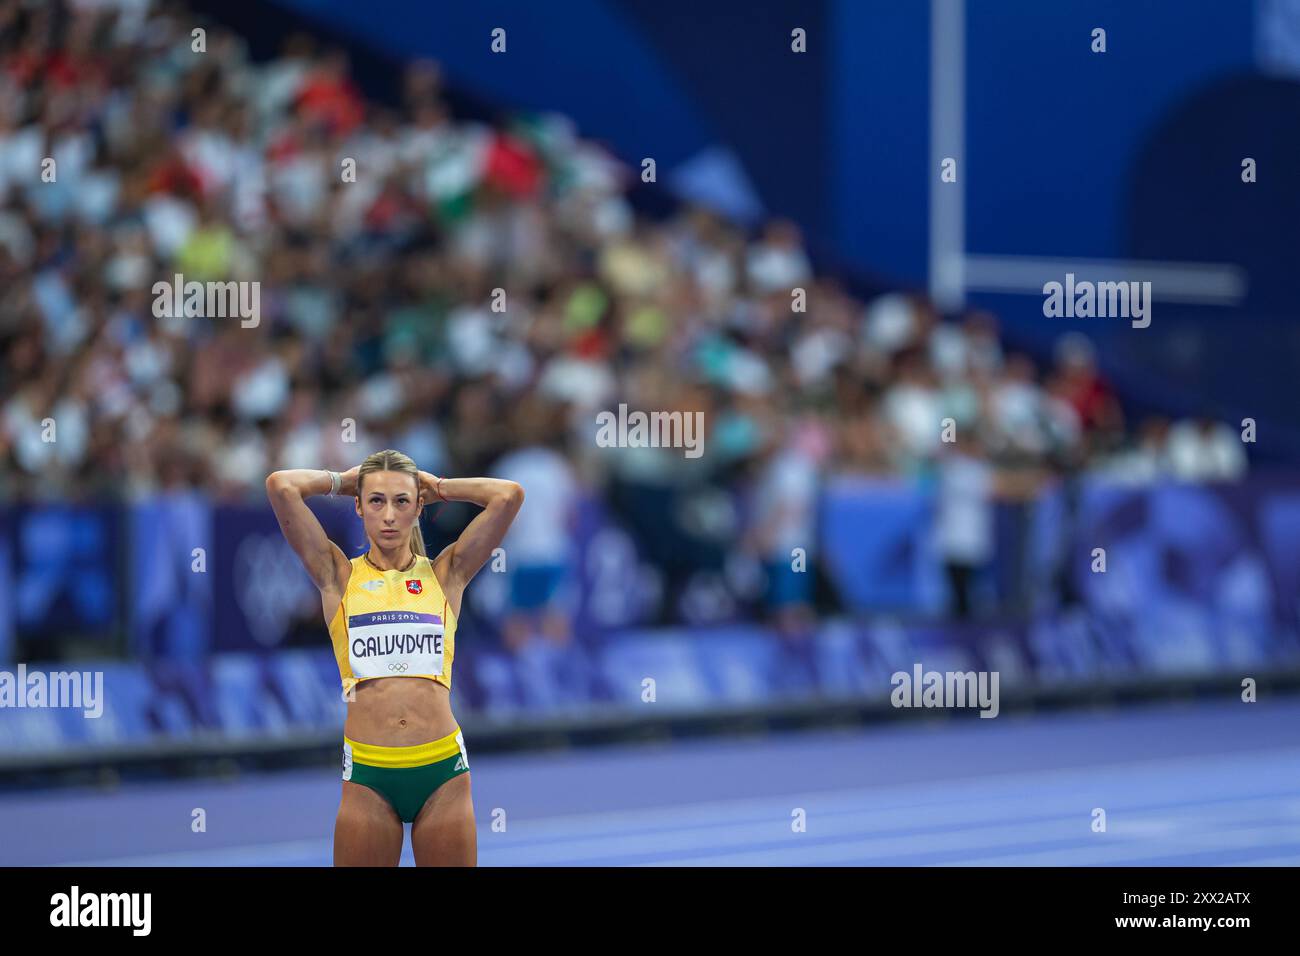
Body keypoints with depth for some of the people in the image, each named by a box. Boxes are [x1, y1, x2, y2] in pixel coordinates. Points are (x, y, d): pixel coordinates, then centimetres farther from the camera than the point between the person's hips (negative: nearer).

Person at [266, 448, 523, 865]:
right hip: (368, 773, -1)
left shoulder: (445, 575, 9)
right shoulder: (340, 576, 7)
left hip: (442, 768, 1)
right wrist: (343, 480, 14)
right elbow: (281, 487, -1)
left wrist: (439, 486, 13)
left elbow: (509, 496, 1)